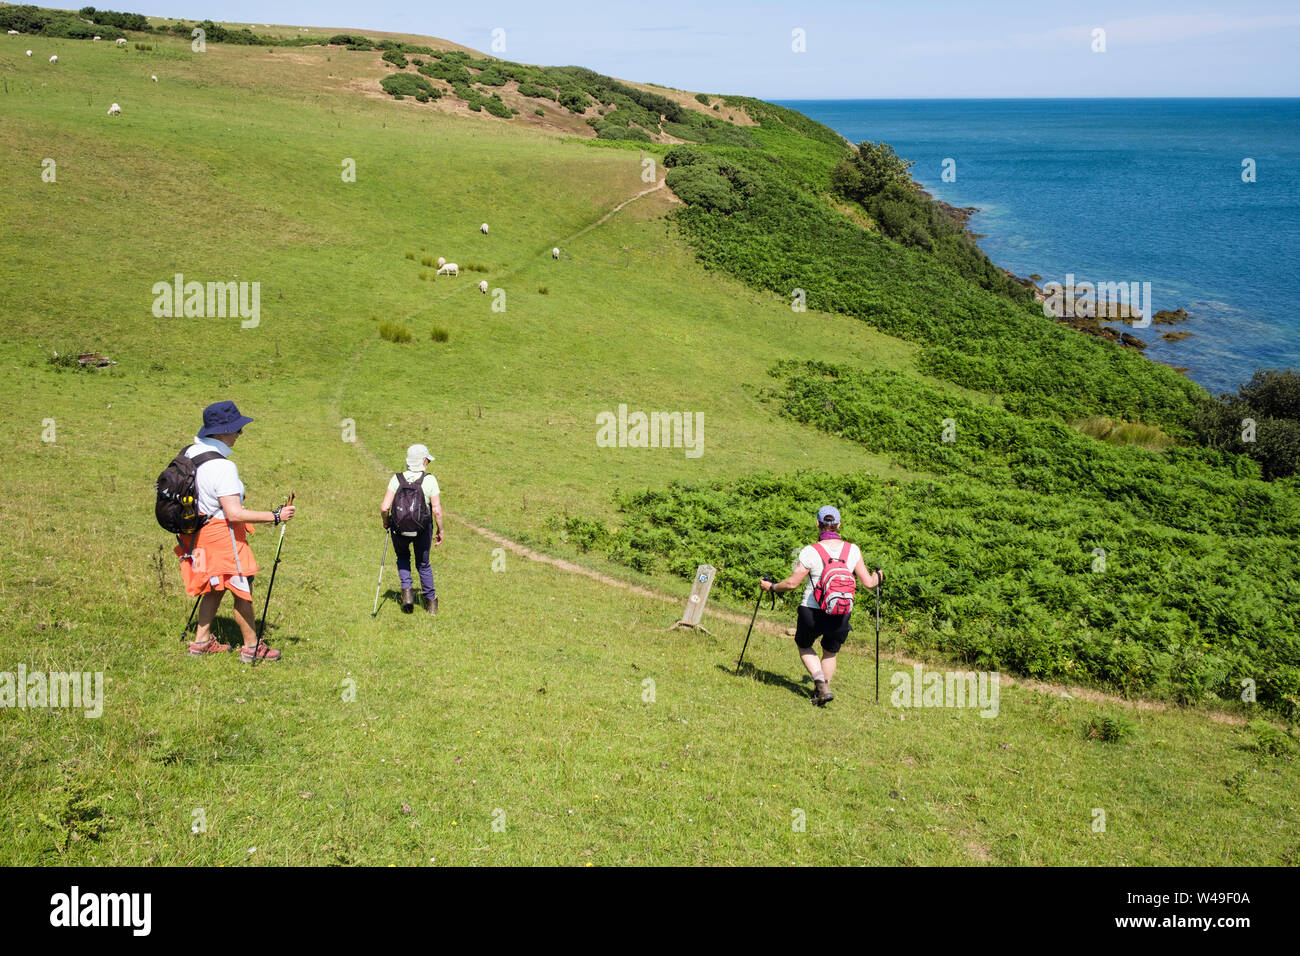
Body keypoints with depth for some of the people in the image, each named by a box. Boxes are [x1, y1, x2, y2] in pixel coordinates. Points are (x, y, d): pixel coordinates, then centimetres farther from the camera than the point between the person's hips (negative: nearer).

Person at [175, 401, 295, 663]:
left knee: (215, 587, 22)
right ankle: (252, 647, 16)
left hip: (199, 530, 9)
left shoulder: (190, 452, 2)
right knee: (243, 589, 5)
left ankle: (202, 641, 30)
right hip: (222, 535, -9)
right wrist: (275, 516, -22)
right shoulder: (222, 467, -26)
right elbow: (235, 513, -28)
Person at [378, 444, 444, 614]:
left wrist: (385, 522, 6)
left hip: (399, 529, 1)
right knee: (423, 564, 23)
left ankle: (407, 589, 12)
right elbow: (437, 510, -17)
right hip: (422, 530, 0)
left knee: (402, 557, 30)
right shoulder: (429, 480, -13)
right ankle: (431, 601, 31)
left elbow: (384, 507, -14)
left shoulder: (396, 479, -10)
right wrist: (440, 531, -2)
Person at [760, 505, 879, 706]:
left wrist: (771, 586, 10)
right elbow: (868, 583, 1)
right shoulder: (852, 550, -4)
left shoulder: (810, 552, -13)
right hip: (841, 616, 3)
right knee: (830, 653, 27)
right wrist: (877, 576, 24)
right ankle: (822, 689, 29)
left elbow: (792, 583, -9)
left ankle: (821, 685, 5)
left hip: (812, 612, -2)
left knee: (804, 646, 24)